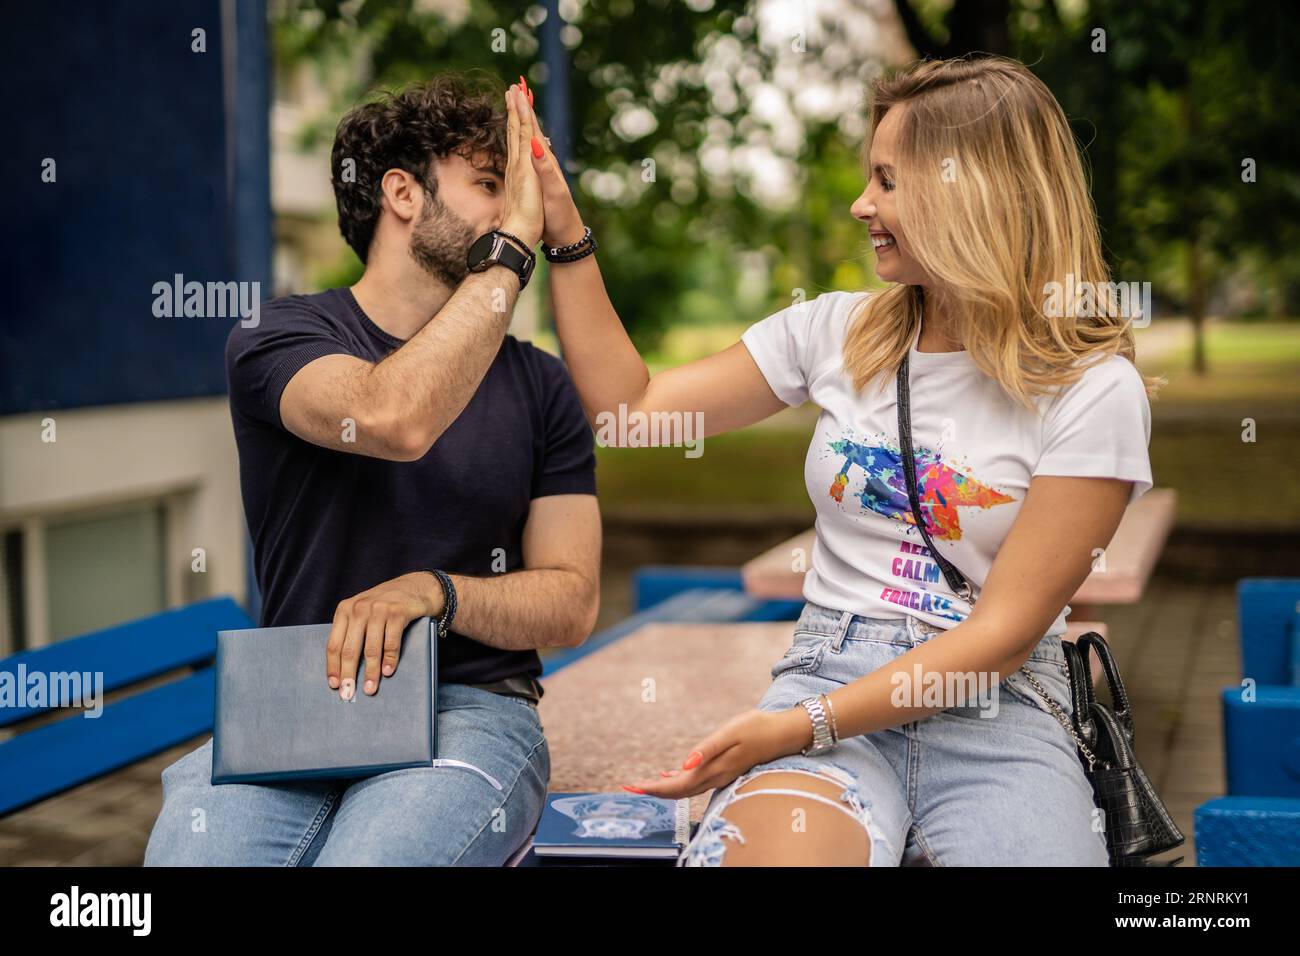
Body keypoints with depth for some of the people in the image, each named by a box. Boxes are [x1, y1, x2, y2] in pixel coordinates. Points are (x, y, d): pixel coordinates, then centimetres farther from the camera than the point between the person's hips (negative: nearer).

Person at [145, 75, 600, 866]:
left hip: (470, 707, 1)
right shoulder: (279, 339, 3)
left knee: (370, 854, -31)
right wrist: (514, 245, -14)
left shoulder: (538, 384, 11)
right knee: (193, 845, -31)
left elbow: (572, 606, 6)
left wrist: (433, 591, -14)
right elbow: (394, 418, -21)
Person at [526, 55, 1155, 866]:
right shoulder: (837, 332, 9)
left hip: (997, 715, 0)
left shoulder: (1094, 390, -5)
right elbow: (628, 409, 12)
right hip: (828, 671, 1)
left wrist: (803, 725, -16)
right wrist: (565, 231, 9)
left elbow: (1002, 632, -9)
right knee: (774, 849, -33)